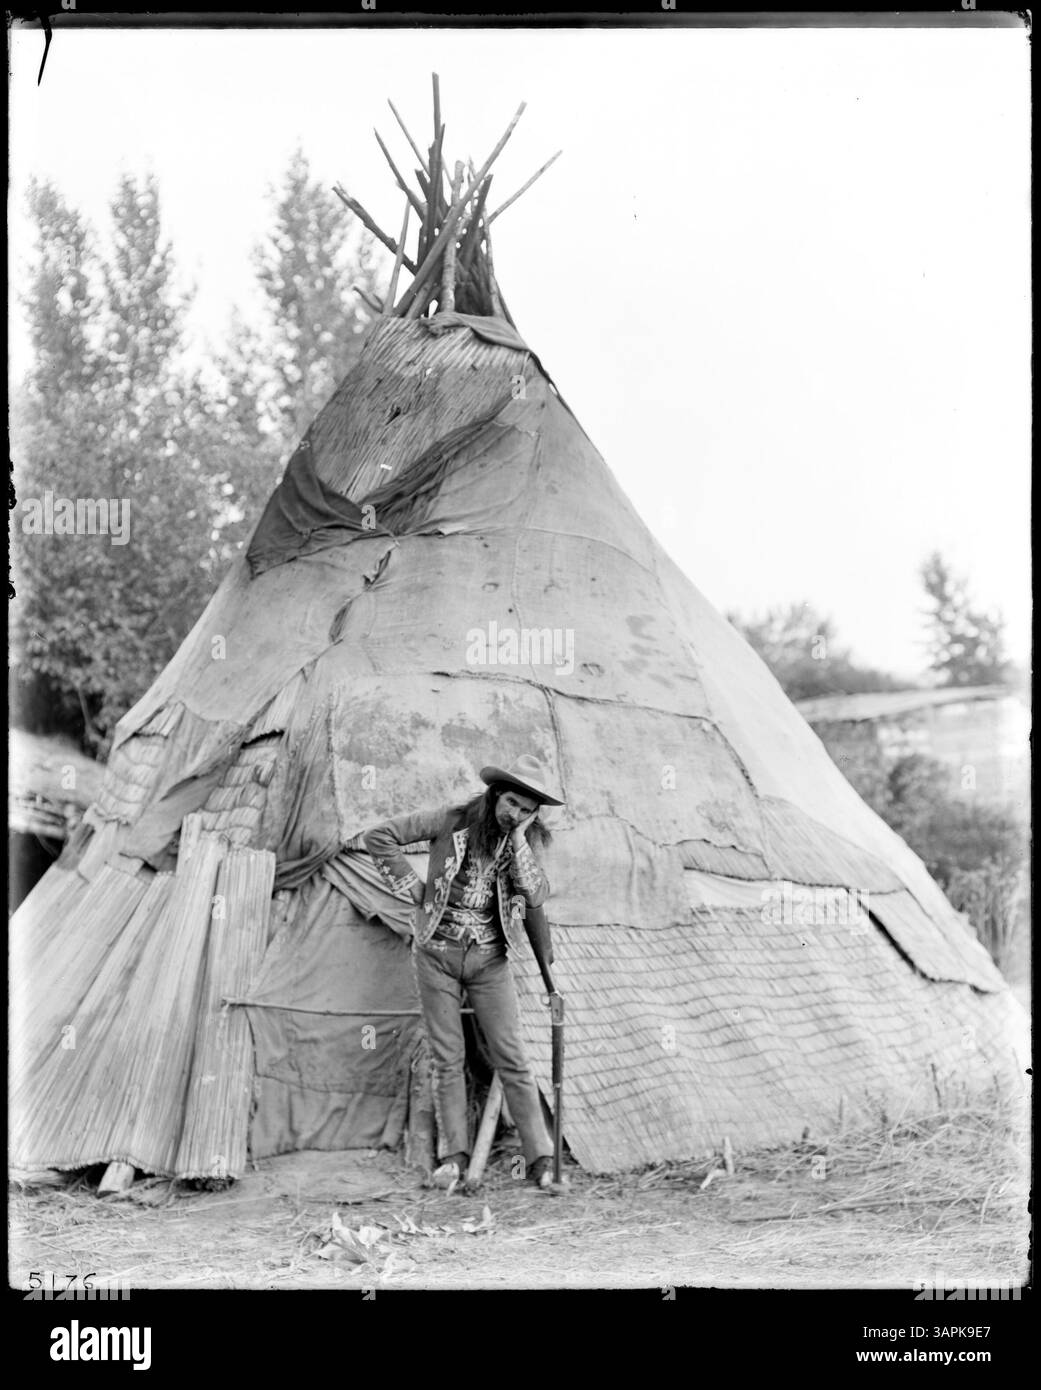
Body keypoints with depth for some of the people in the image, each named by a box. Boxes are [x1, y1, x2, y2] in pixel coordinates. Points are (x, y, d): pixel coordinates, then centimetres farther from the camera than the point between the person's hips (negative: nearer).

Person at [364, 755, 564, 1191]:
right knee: (446, 1057, 2)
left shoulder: (524, 842, 3)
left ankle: (540, 1159, -1)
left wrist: (518, 839, -17)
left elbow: (537, 895, -13)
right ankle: (453, 1156, 8)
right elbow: (379, 836, -4)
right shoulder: (453, 821, -5)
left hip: (489, 958, 1)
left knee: (511, 1056, -2)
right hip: (437, 952, -1)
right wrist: (411, 885, -7)